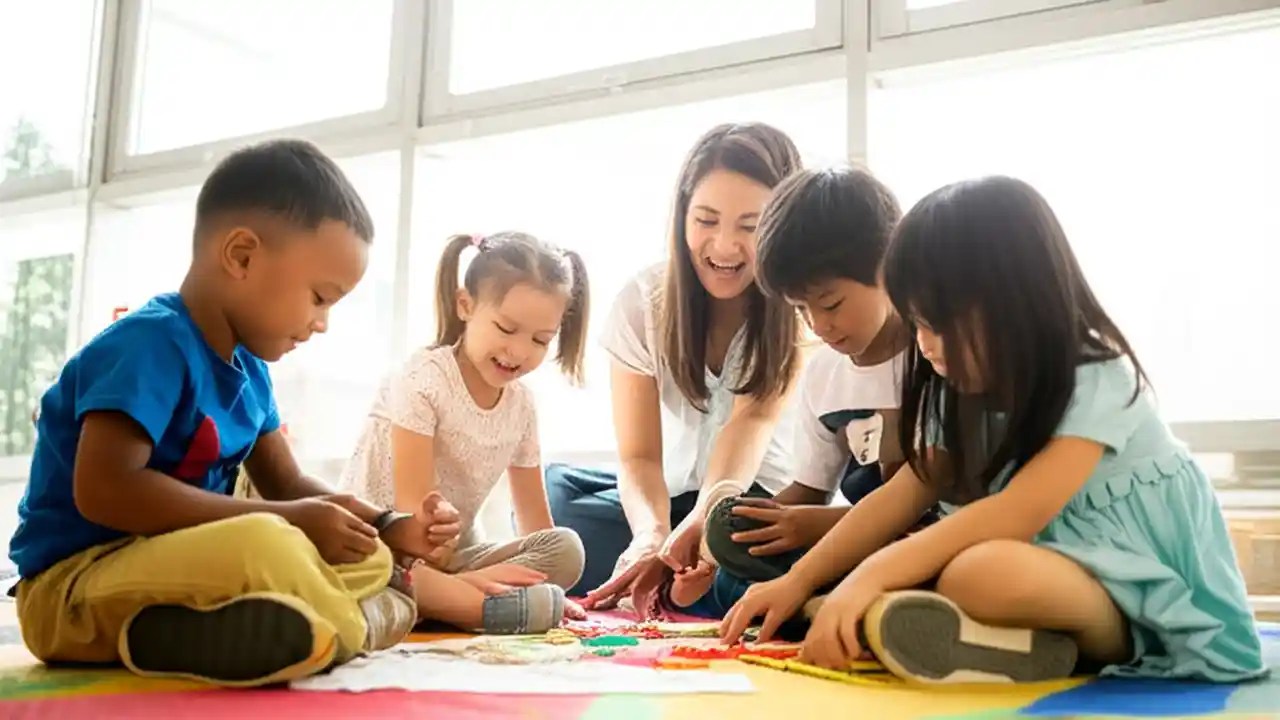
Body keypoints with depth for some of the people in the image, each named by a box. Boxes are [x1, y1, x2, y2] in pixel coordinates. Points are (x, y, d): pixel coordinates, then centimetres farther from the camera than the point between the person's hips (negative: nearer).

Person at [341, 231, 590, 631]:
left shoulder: (521, 403, 5)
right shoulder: (423, 380, -14)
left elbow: (535, 519, 9)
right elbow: (413, 503, -20)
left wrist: (548, 584, -3)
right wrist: (460, 579, -28)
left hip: (453, 552, 7)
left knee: (566, 546, -18)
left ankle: (426, 601, -31)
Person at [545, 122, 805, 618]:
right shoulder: (641, 301, -10)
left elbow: (752, 420, -31)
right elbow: (639, 455, -15)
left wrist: (699, 523, -51)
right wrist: (652, 534, -39)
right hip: (676, 497, 2)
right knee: (550, 490, -24)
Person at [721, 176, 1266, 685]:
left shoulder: (1097, 381, -19)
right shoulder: (970, 390, 3)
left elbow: (1017, 515, -30)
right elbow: (902, 495, 3)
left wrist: (874, 574, -36)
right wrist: (798, 581, -5)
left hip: (1145, 599, -9)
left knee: (983, 574, -39)